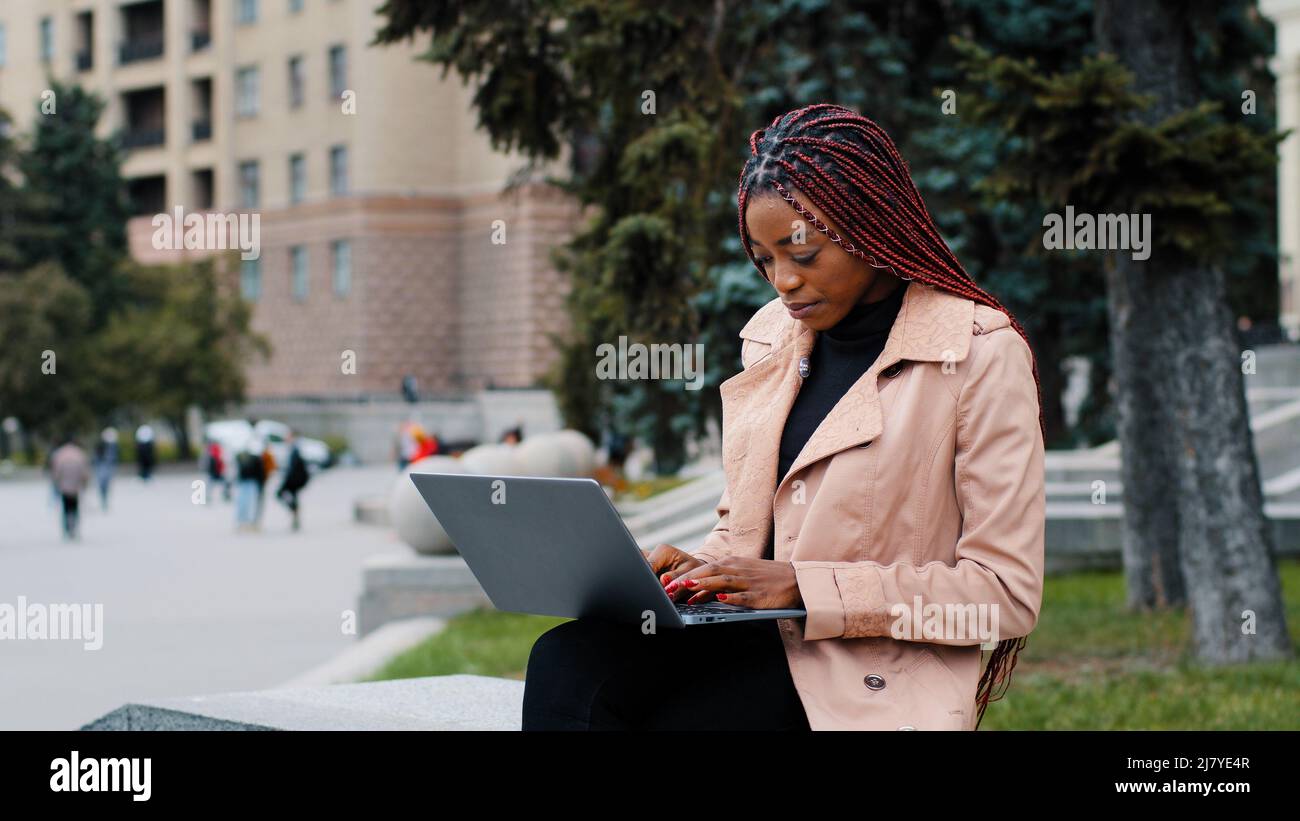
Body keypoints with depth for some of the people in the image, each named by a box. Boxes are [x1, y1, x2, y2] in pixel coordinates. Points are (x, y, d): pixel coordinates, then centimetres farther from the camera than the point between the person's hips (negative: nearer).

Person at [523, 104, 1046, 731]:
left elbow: (1007, 592, -9)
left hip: (870, 681, -6)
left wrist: (804, 585, -15)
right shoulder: (771, 336, 15)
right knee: (566, 662, -27)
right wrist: (698, 567, -1)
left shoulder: (981, 355, -6)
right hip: (756, 639, 6)